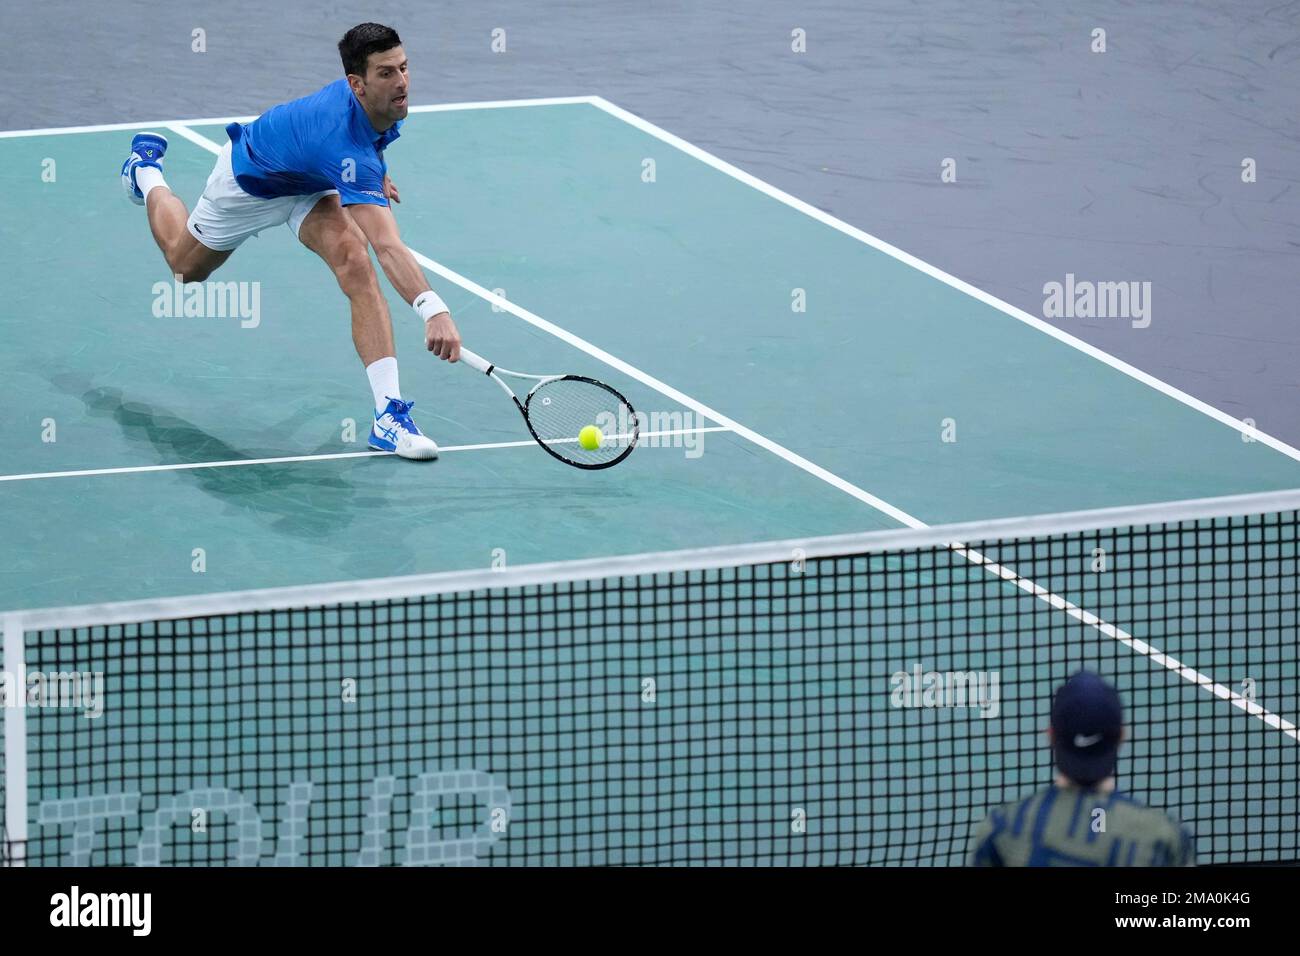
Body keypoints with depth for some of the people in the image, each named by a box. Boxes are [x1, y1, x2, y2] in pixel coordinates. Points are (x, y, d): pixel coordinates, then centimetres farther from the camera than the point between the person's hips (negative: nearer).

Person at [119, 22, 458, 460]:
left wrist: (376, 174, 10)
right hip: (250, 181, -5)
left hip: (309, 183, 5)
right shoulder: (345, 145, -49)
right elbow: (387, 248, -59)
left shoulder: (384, 101, -26)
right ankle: (147, 170, 56)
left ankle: (388, 413, -30)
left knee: (353, 262, -25)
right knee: (185, 266, 26)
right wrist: (433, 309, -69)